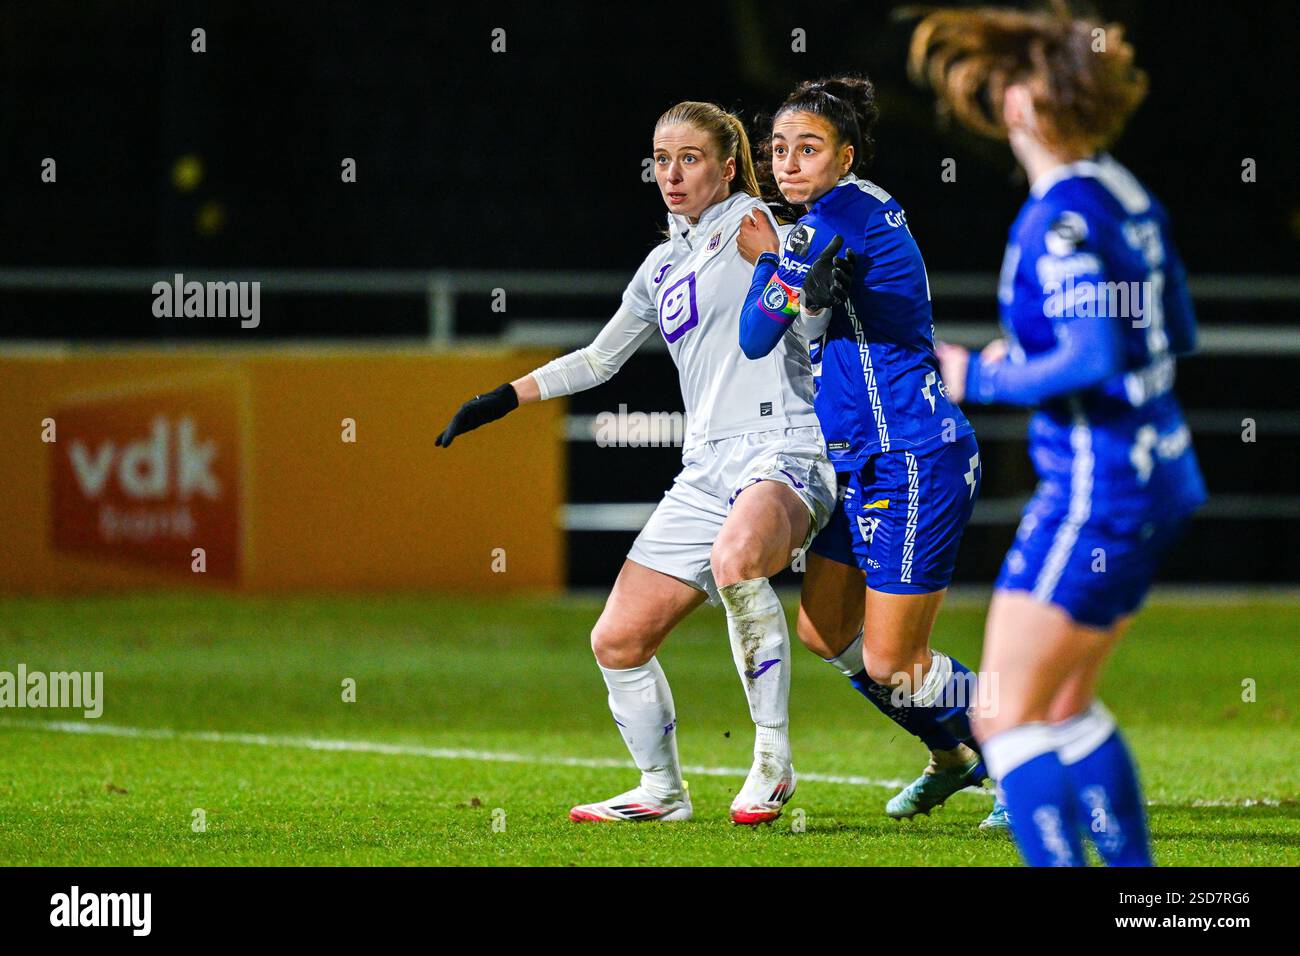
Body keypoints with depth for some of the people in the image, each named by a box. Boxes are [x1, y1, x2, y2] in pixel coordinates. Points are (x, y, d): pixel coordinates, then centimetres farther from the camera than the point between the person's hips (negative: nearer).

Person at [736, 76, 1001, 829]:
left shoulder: (838, 216, -16)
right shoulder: (864, 211, 11)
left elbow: (757, 338, -12)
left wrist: (766, 255, 1)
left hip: (915, 465, -10)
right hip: (866, 463, 10)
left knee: (891, 665, -6)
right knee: (824, 632, 17)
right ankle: (954, 756, 31)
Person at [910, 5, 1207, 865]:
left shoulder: (1060, 220, -17)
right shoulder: (1126, 195, 10)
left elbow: (1093, 361, -25)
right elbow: (1178, 333, 19)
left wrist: (980, 378, -11)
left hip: (1096, 488, -9)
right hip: (1159, 475, 9)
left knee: (1007, 720, -4)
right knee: (1067, 707, 19)